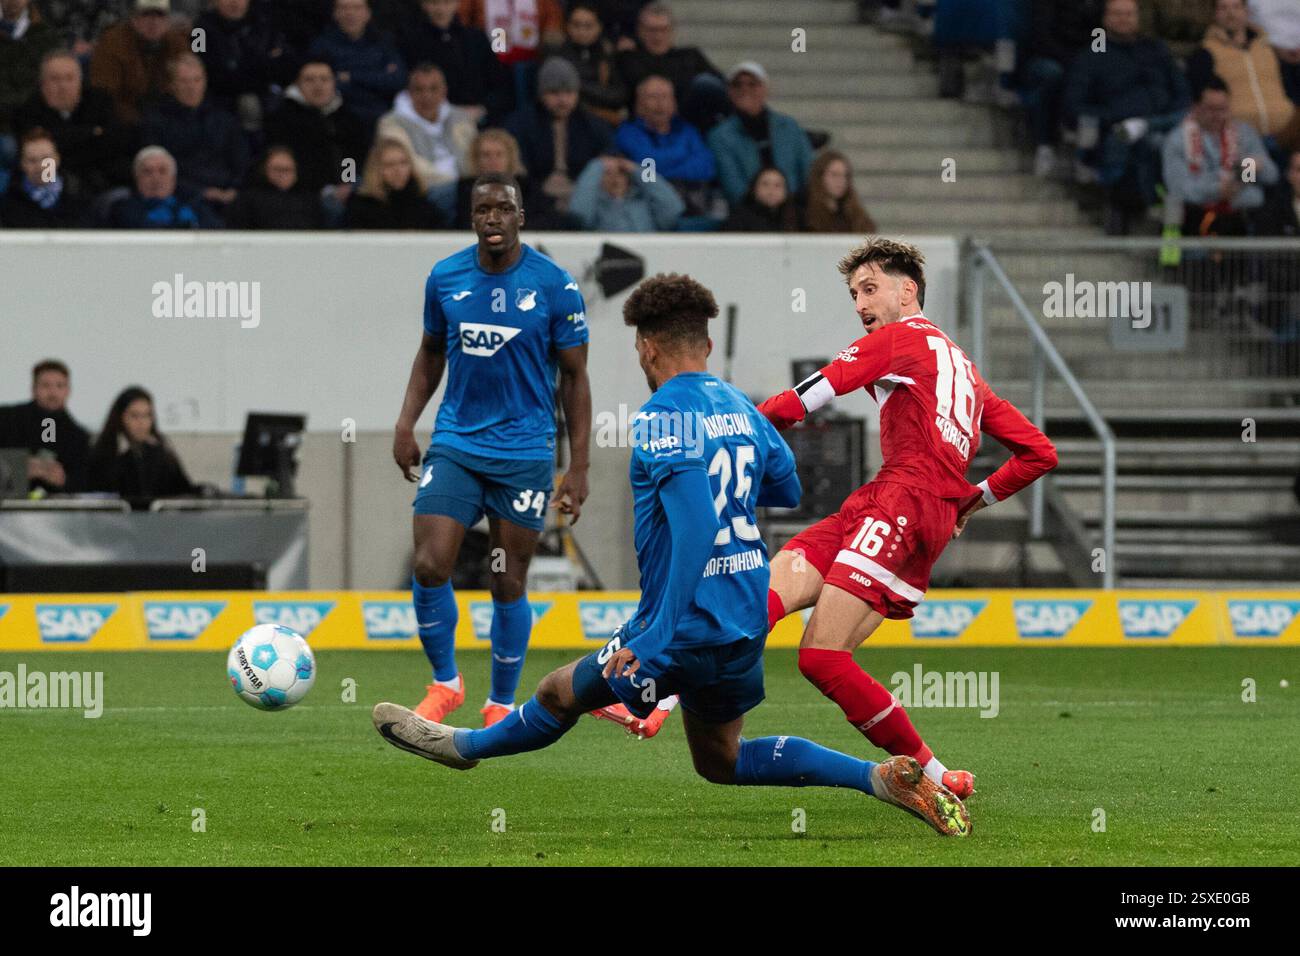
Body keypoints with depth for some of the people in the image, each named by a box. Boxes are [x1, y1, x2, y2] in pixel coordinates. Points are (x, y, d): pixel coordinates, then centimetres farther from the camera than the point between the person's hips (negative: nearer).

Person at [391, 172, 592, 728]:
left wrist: (578, 469, -5)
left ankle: (501, 705, 18)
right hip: (454, 445, 2)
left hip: (524, 454, -2)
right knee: (429, 567, -10)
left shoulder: (554, 286, -7)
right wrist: (407, 422, 4)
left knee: (508, 586, 1)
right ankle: (445, 682, 11)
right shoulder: (445, 279, 2)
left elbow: (574, 376, -1)